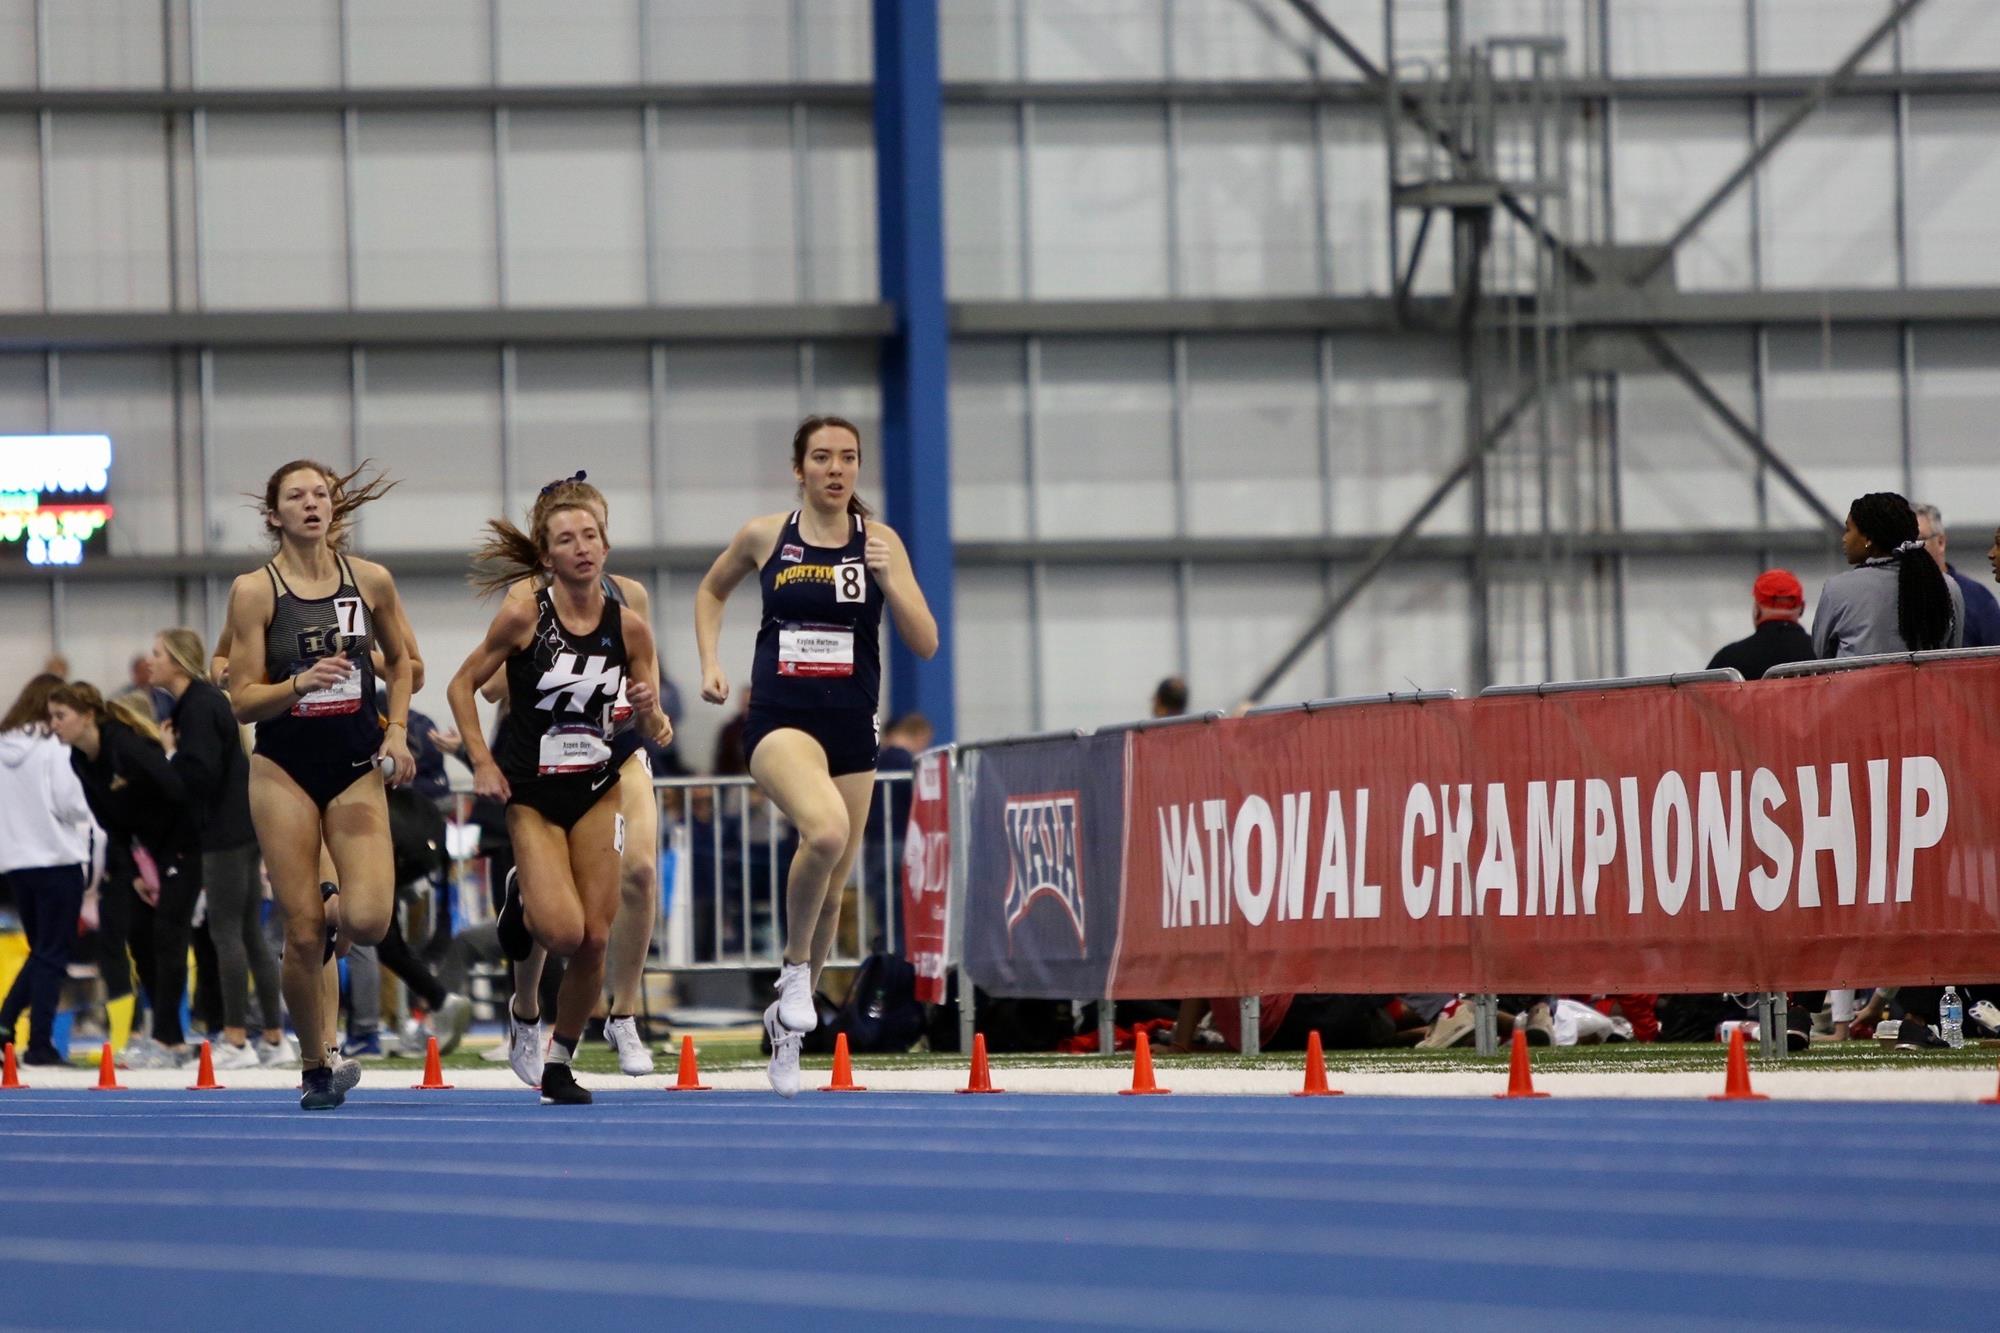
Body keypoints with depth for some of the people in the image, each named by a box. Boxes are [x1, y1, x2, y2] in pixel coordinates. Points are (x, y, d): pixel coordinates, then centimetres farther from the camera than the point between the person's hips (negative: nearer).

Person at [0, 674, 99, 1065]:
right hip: (58, 858, -5)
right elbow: (69, 802, -14)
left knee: (41, 949, 17)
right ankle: (39, 1043, -1)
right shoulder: (54, 747, -11)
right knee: (53, 955, 2)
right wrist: (88, 821, 6)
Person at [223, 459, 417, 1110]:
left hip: (356, 766, 2)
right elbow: (242, 701, -6)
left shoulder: (371, 581, 2)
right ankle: (316, 1068, 14)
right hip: (285, 769, -2)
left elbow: (401, 661, 19)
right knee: (302, 935, -4)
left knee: (368, 921, -16)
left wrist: (397, 729, 5)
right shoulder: (254, 591, -6)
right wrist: (300, 685, -24)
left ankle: (334, 911, 21)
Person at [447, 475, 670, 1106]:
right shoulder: (525, 615, -12)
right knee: (563, 931, -18)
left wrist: (650, 713, -19)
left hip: (598, 792, 3)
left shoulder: (628, 626, -4)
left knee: (595, 939, -4)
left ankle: (560, 1061, 16)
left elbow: (657, 734, 3)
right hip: (532, 796, -3)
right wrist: (482, 762, -9)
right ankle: (522, 901, 19)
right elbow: (462, 685, -1)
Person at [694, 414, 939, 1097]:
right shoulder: (765, 536, 1)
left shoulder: (879, 542, 1)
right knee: (826, 830, -32)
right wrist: (710, 662, 8)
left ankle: (788, 1018, 33)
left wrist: (887, 579, -18)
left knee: (831, 885, 11)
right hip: (780, 719, -3)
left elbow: (925, 643, -3)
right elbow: (711, 590, 21)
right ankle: (794, 968, -10)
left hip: (852, 726, 3)